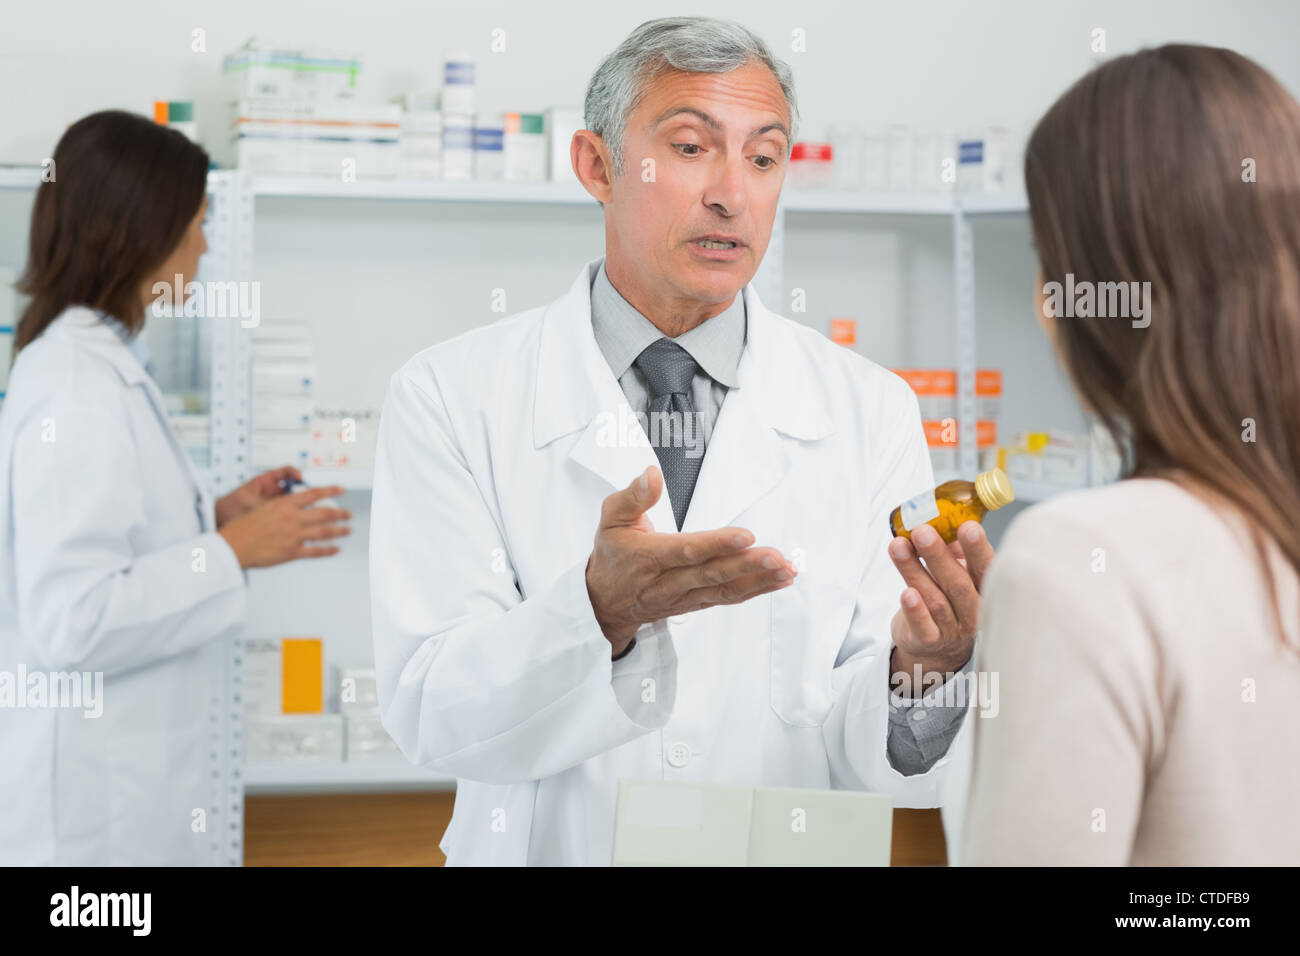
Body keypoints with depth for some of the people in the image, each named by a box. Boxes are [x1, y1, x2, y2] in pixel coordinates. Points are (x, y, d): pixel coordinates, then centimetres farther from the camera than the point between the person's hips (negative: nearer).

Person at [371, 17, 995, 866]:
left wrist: (923, 664, -20)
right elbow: (432, 716, -9)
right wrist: (605, 606, -24)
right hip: (549, 854, -1)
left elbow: (863, 763, 0)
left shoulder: (870, 410, 3)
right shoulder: (449, 397, -1)